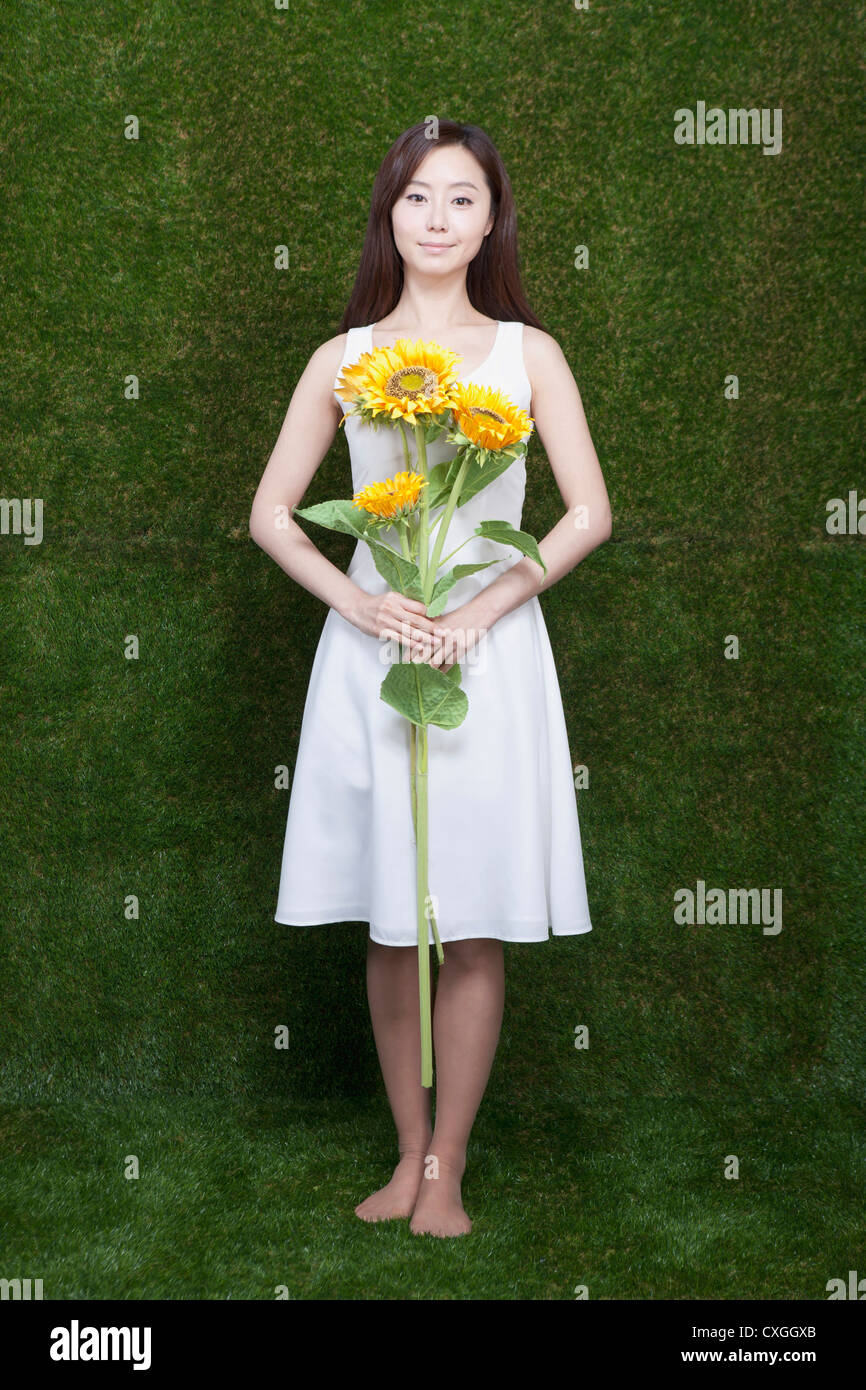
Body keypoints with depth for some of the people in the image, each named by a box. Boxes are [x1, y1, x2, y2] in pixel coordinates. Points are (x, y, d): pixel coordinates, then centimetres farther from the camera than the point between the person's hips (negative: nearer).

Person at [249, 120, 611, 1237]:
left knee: (474, 923, 1)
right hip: (371, 645, 1)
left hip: (491, 651, -1)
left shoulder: (528, 352, 5)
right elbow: (271, 511, 7)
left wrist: (479, 609, -12)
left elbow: (589, 514, 0)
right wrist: (356, 602, -10)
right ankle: (410, 1152, 21)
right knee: (388, 922, 6)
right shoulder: (344, 359, 7)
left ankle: (446, 1168, 13)